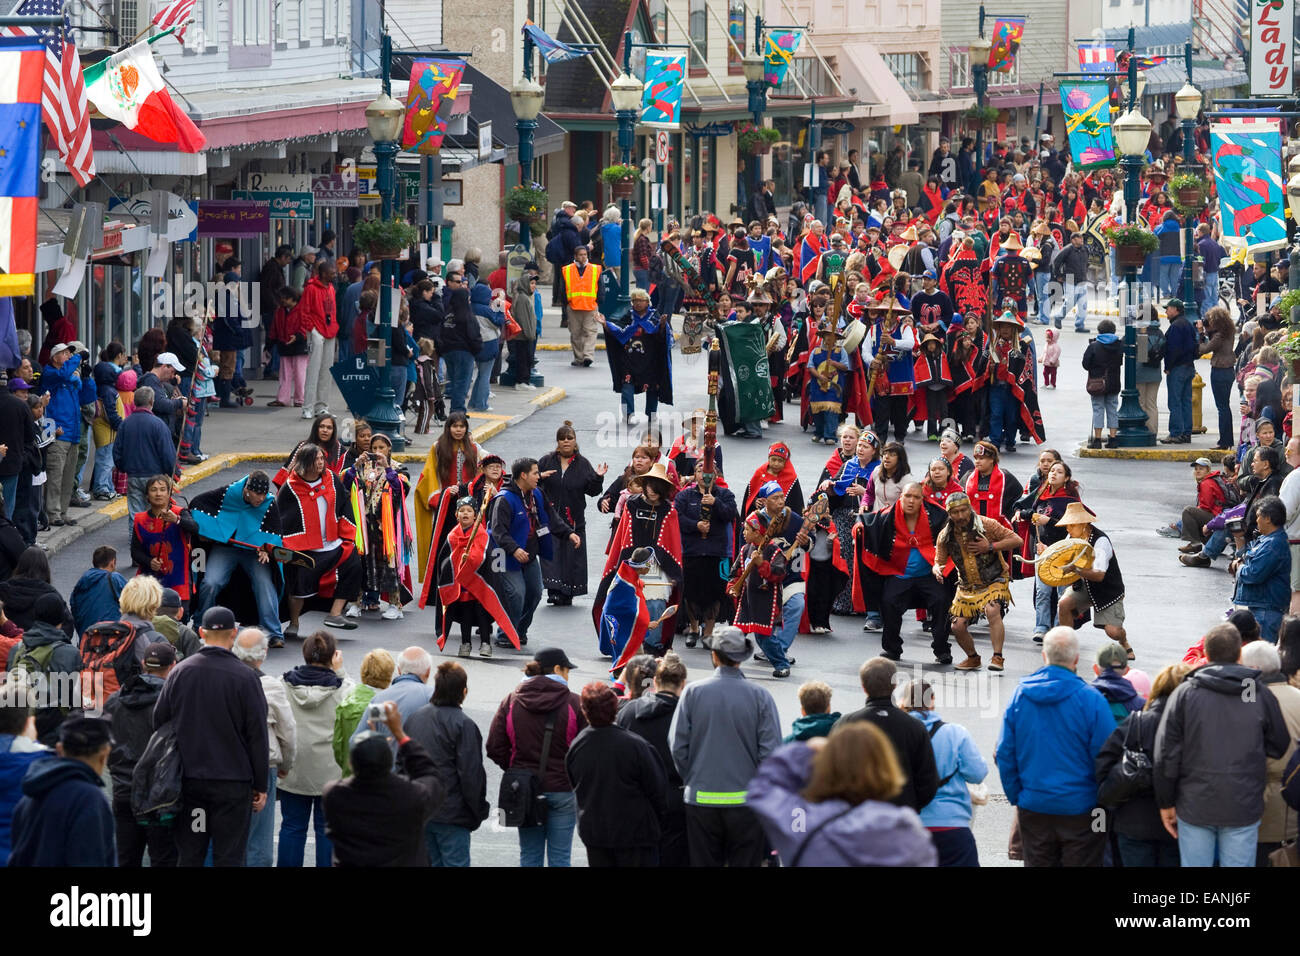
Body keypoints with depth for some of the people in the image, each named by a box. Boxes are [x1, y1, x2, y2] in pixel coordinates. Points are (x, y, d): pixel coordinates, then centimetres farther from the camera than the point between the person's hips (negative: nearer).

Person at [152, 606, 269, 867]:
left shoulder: (180, 672, 2)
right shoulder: (245, 678, -8)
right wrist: (261, 786, 3)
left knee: (188, 856, 9)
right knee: (229, 857, 1)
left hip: (188, 781, 3)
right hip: (233, 782, -3)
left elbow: (159, 722, 7)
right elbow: (258, 736, -5)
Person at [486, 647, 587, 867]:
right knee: (559, 857, 3)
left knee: (529, 857, 10)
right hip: (562, 789, -3)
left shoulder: (511, 701, 1)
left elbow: (495, 748, -2)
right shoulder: (574, 703, -8)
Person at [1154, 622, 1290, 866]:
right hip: (1244, 809, 0)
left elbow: (1166, 754, -4)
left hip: (1194, 807, 0)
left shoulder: (1184, 693, -5)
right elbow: (1280, 747, 6)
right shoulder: (1261, 694, -3)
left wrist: (1166, 802, 5)